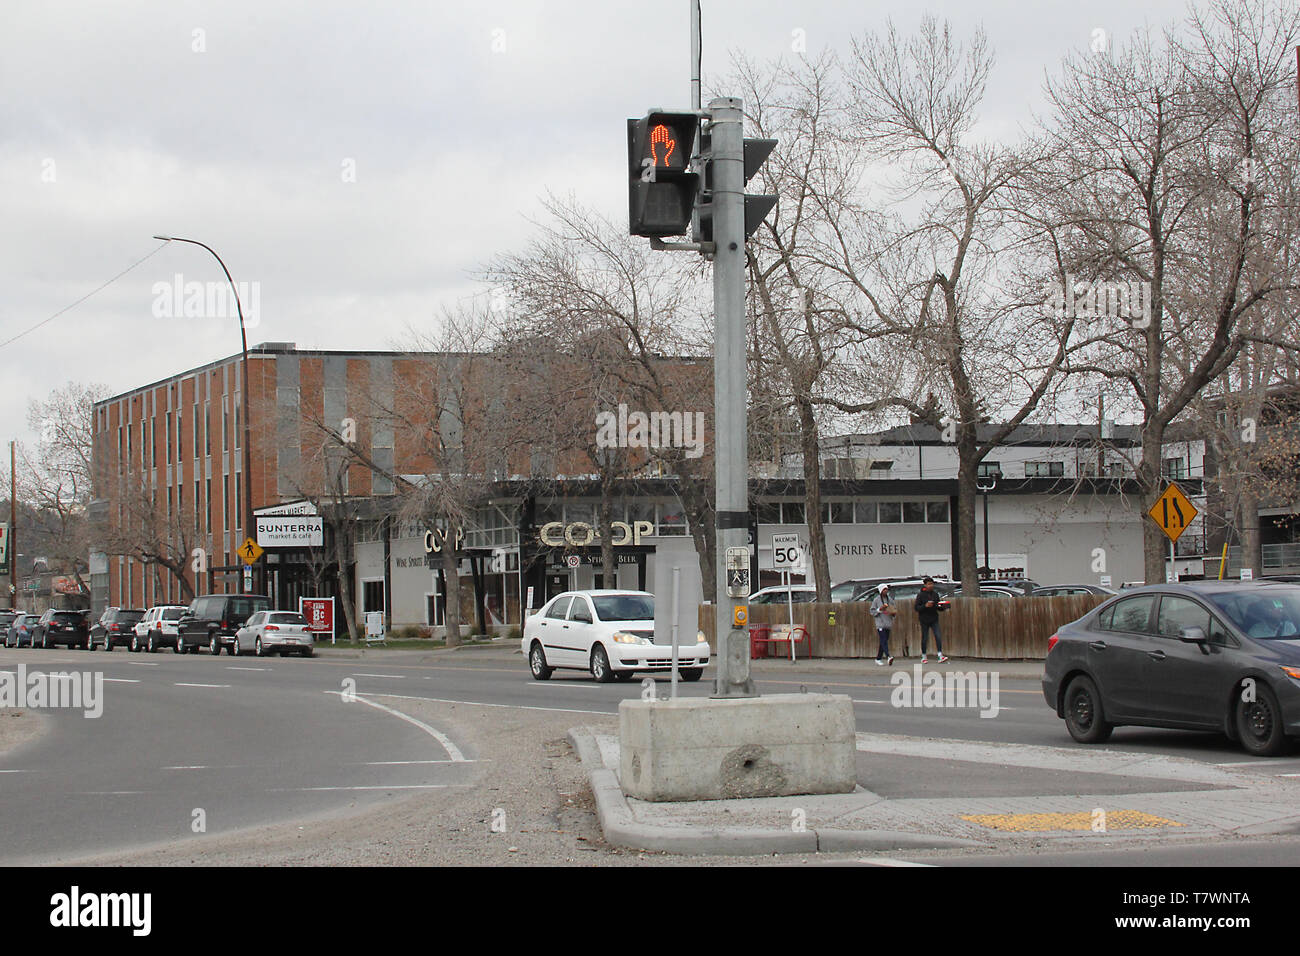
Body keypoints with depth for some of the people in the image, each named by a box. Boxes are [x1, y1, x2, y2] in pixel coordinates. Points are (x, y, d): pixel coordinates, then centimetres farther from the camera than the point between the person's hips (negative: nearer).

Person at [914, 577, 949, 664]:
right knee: (925, 638, 4)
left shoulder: (935, 594, 7)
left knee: (938, 636, -11)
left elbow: (938, 606, 15)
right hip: (924, 620, -3)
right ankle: (924, 657, 19)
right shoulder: (921, 595, -5)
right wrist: (925, 606, -22)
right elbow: (916, 608, -7)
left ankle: (940, 656, -17)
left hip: (934, 619, 3)